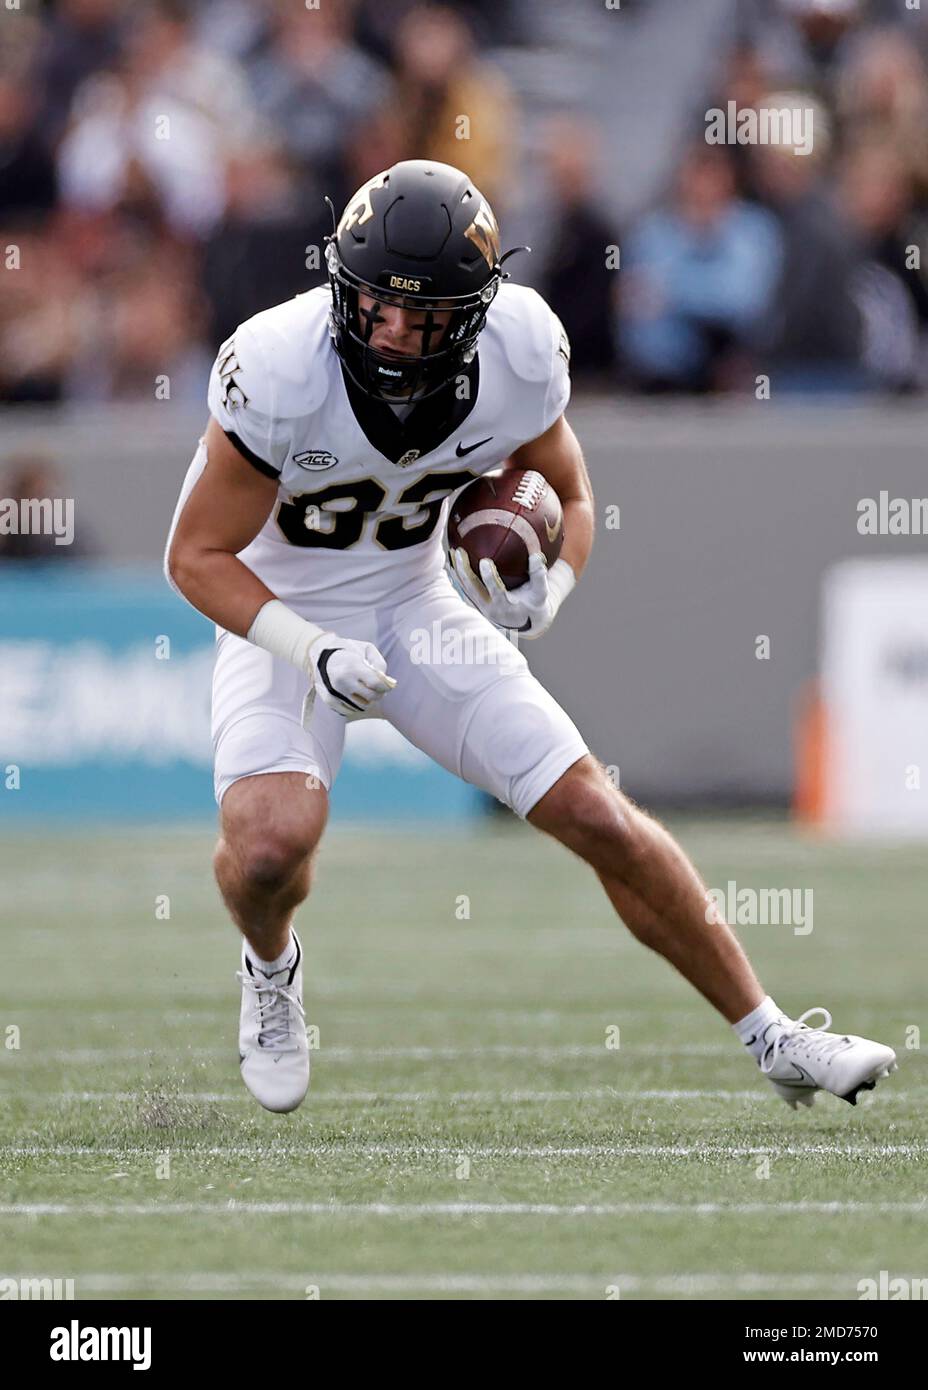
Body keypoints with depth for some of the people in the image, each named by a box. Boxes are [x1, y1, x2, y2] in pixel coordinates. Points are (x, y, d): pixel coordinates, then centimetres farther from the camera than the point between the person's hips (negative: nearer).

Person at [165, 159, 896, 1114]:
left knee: (598, 817, -2)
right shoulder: (279, 370, -28)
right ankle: (270, 967, 8)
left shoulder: (519, 359, -18)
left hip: (415, 607, 3)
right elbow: (198, 556, -18)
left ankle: (767, 1036, 14)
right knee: (271, 840, -29)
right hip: (280, 618, -3)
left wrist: (542, 590, -19)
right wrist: (313, 653, -31)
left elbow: (565, 498, 3)